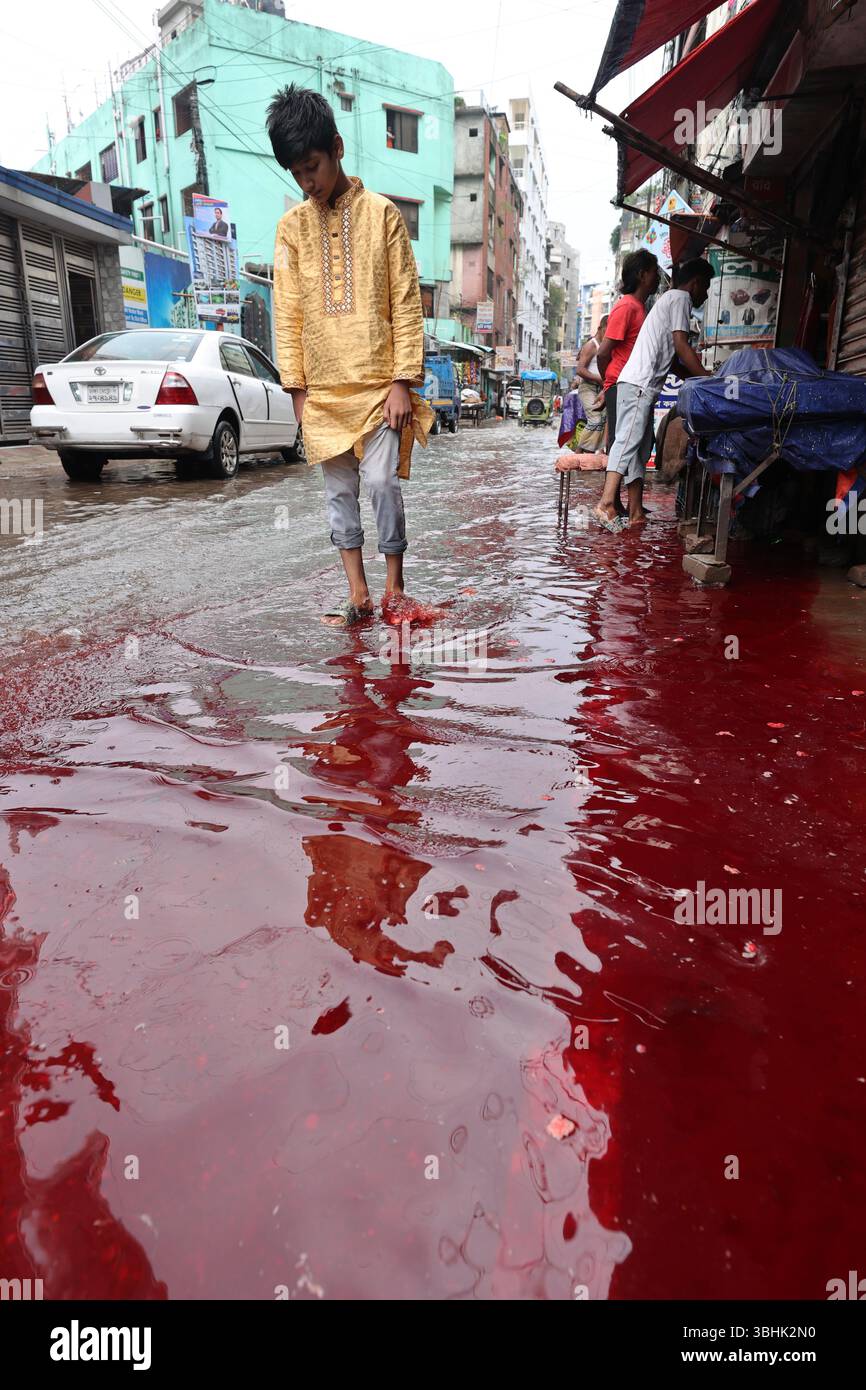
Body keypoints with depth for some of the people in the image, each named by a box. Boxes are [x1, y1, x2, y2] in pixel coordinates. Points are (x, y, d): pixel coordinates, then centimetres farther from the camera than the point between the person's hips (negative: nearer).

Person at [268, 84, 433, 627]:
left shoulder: (381, 213, 2)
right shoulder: (291, 226, 10)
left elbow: (406, 302, -1)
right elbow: (287, 313, 9)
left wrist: (403, 380, -9)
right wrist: (296, 387, 3)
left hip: (379, 383, -3)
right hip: (323, 388, 4)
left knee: (382, 481, -12)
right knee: (340, 490, 4)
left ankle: (394, 589, 3)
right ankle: (359, 593, 11)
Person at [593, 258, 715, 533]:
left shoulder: (668, 299, 30)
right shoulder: (681, 298, 1)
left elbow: (673, 360, 28)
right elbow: (681, 346, -10)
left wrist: (701, 375, 22)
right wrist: (707, 377, -6)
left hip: (642, 385, 10)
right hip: (639, 383, -10)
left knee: (641, 445, 6)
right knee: (628, 440, -18)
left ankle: (636, 512, 4)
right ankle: (606, 503, -28)